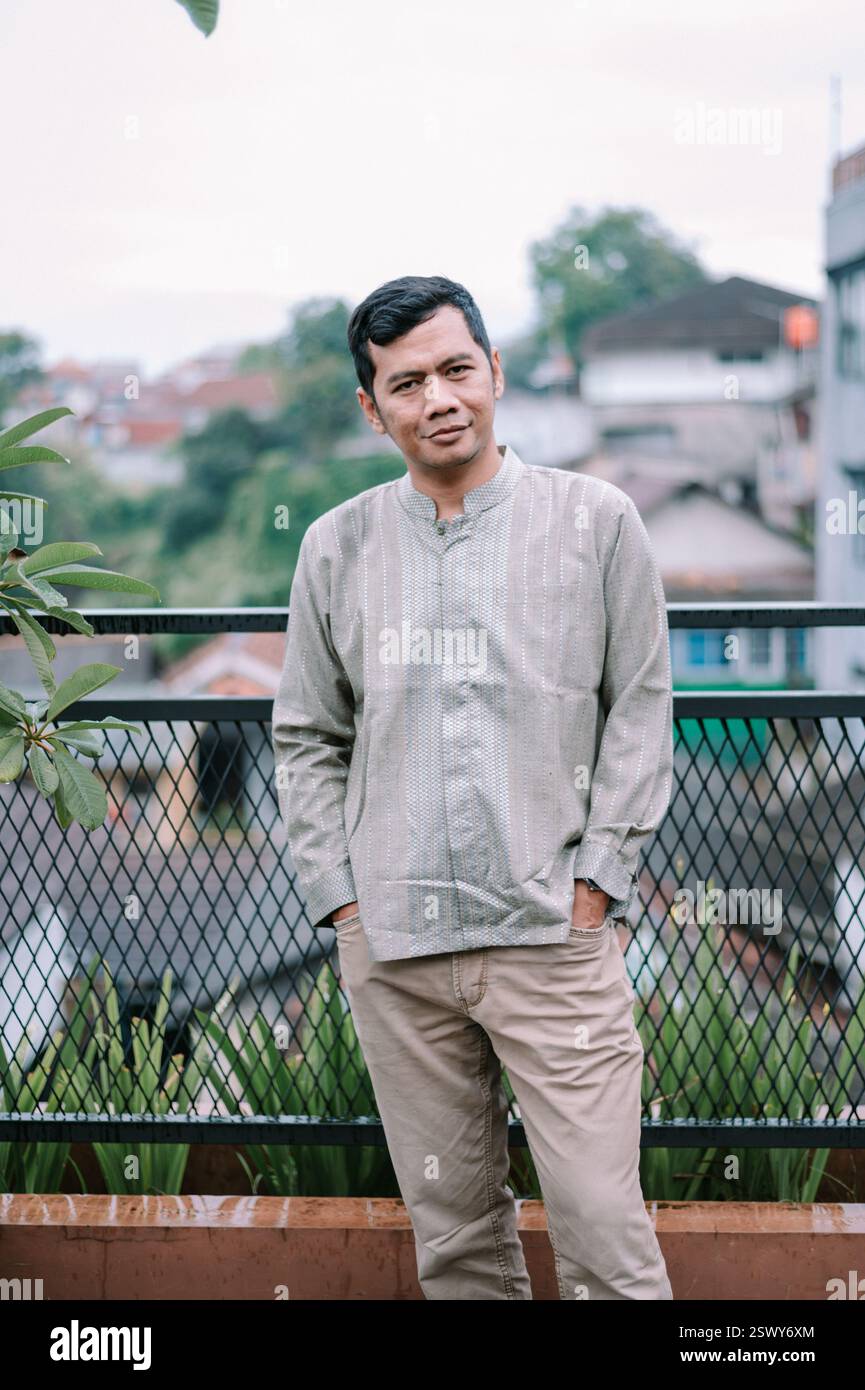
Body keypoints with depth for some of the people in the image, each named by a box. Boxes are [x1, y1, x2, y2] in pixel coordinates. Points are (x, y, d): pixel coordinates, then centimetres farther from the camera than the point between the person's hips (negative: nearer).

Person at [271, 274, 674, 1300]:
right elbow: (306, 738, 14)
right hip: (390, 948, 3)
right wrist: (338, 896, 4)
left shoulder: (596, 520, 2)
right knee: (451, 1230, 10)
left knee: (604, 1231, -6)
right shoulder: (337, 545, 8)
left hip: (555, 940, -2)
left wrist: (595, 881, -3)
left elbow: (640, 712, 5)